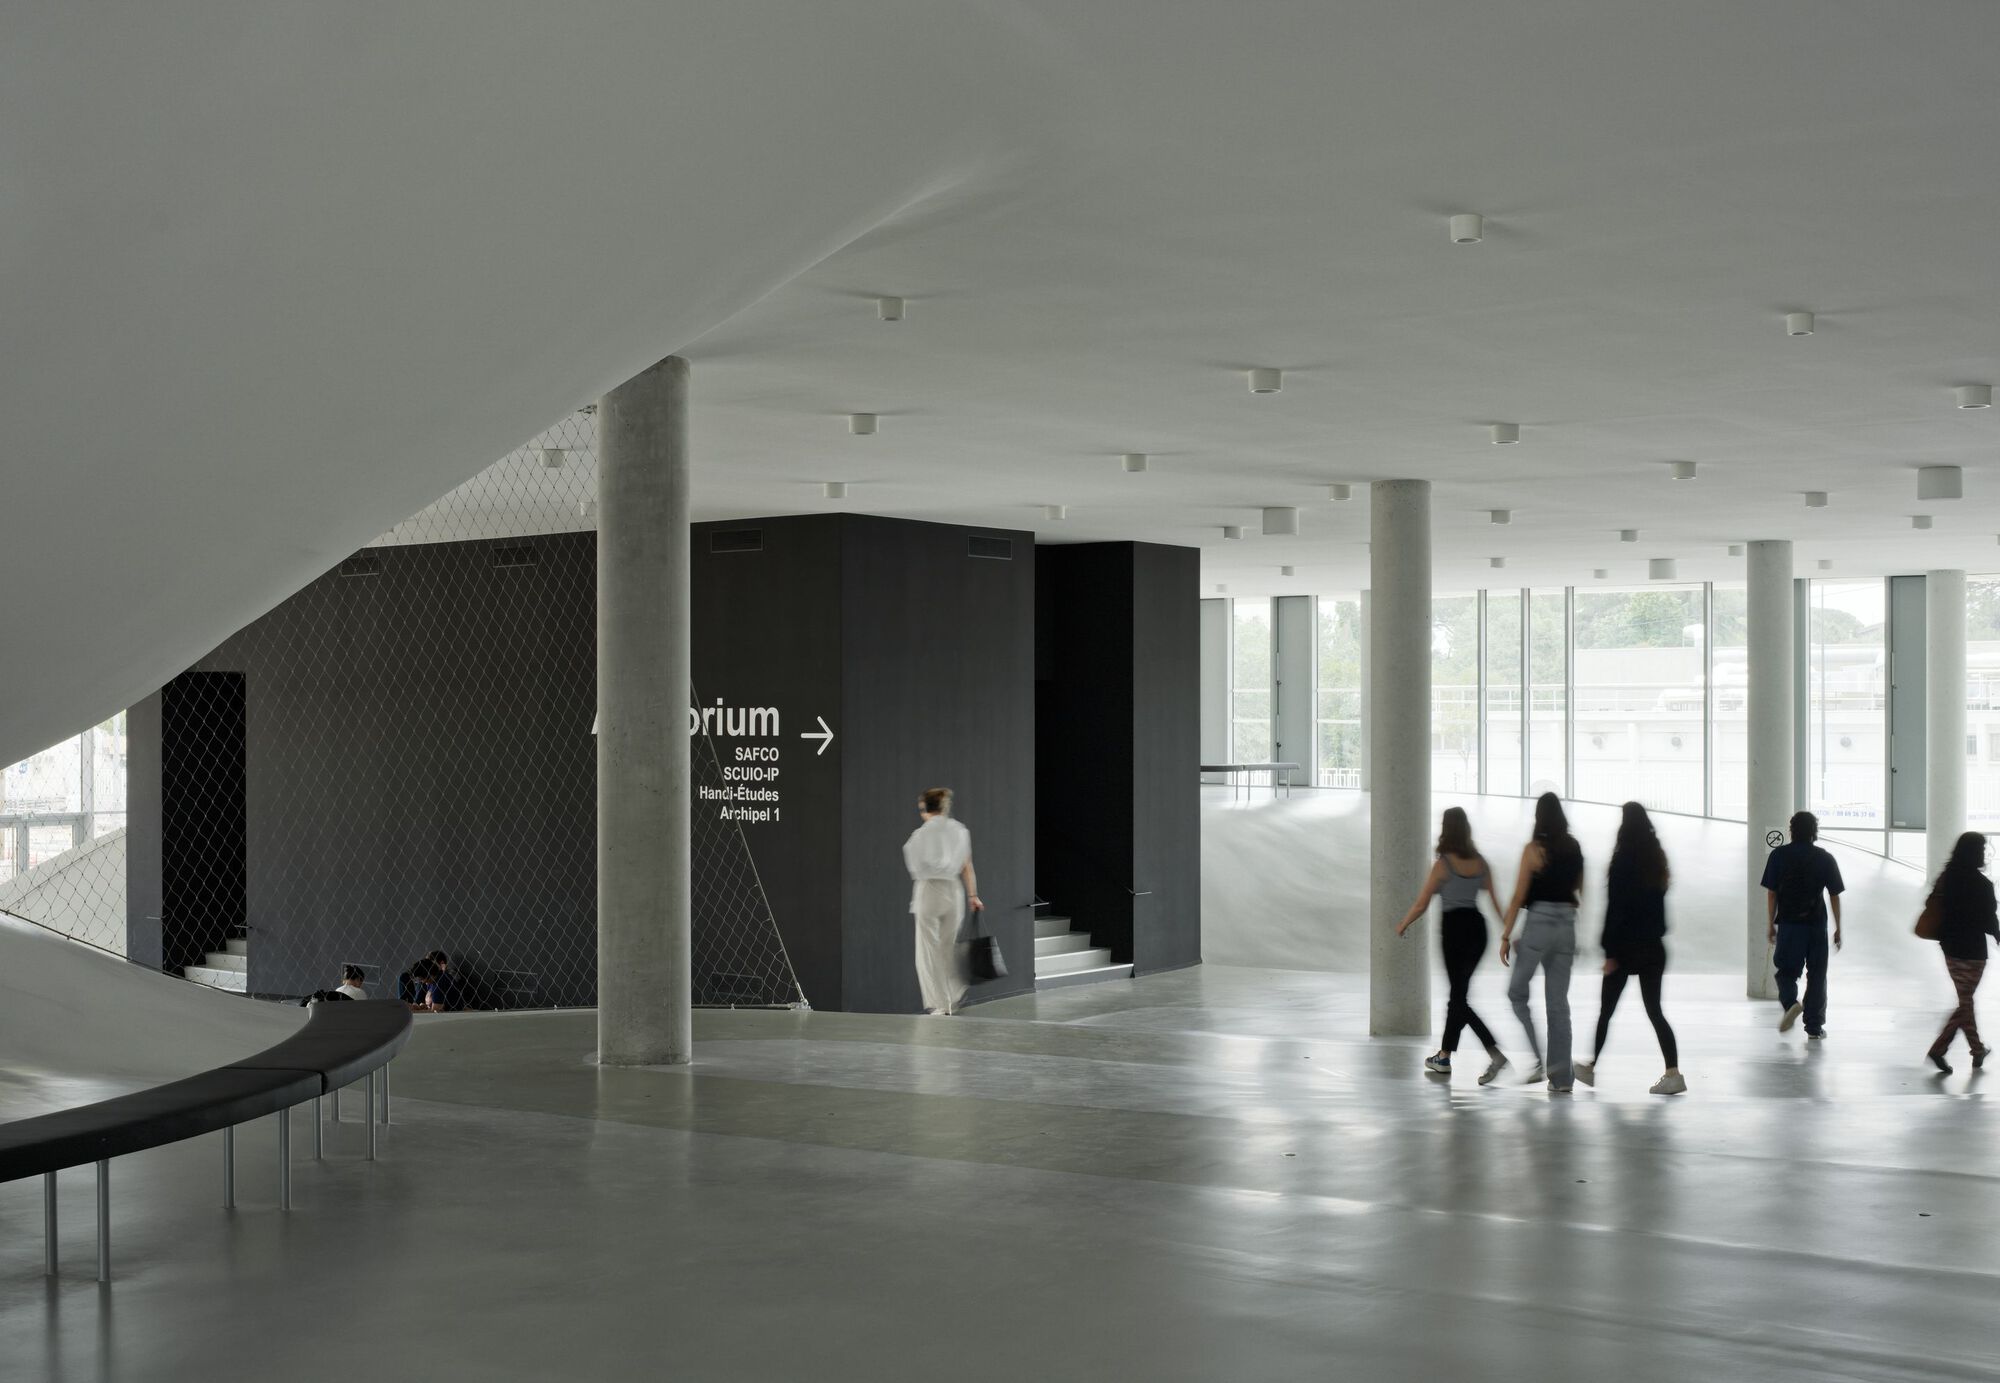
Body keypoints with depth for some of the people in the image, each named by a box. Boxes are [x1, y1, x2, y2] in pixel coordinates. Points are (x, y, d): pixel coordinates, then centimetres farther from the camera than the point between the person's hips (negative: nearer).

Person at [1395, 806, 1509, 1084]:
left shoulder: (1443, 864, -10)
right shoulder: (1480, 861, 5)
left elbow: (1421, 904, -6)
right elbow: (1496, 900, 4)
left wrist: (1402, 925, 10)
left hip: (1454, 928, -6)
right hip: (1477, 927, 6)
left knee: (1459, 998, -2)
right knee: (1458, 994, 16)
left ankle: (1494, 1053, -17)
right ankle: (1444, 1056, 24)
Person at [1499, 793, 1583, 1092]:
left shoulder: (1534, 849, -7)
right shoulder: (1574, 849, 8)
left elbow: (1518, 897, -7)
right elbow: (1582, 891, 13)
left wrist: (1506, 936, -3)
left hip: (1538, 922, -5)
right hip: (1567, 925, 5)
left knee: (1517, 992, 10)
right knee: (1558, 1002, 8)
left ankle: (1536, 1059, -5)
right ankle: (1562, 1077, 5)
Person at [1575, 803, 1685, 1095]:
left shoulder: (1622, 860, -12)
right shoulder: (1656, 859, 6)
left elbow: (1614, 909, -13)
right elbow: (1659, 900, 11)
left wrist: (1610, 952, -11)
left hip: (1626, 945, -5)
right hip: (1653, 946, 5)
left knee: (1606, 1010, 9)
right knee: (1654, 1010, 3)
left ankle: (1590, 1068, 19)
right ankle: (1673, 1072, -9)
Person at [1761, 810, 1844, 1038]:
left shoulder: (1779, 855, 0)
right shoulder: (1825, 858, 1)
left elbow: (1771, 893, -1)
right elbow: (1834, 895, 3)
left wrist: (1770, 925, 6)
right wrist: (1838, 928, 10)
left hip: (1788, 923, -1)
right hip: (1817, 925, 1)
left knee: (1786, 970, 12)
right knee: (1816, 974, 9)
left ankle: (1790, 1002, -17)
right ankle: (1814, 1026, 9)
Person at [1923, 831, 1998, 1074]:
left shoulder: (1947, 877, 0)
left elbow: (1931, 904, 4)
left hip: (1951, 947, 6)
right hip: (1973, 951, -6)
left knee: (1965, 1000, 18)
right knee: (1965, 1002, 1)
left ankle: (1977, 1049, 28)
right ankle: (1939, 1048, -9)